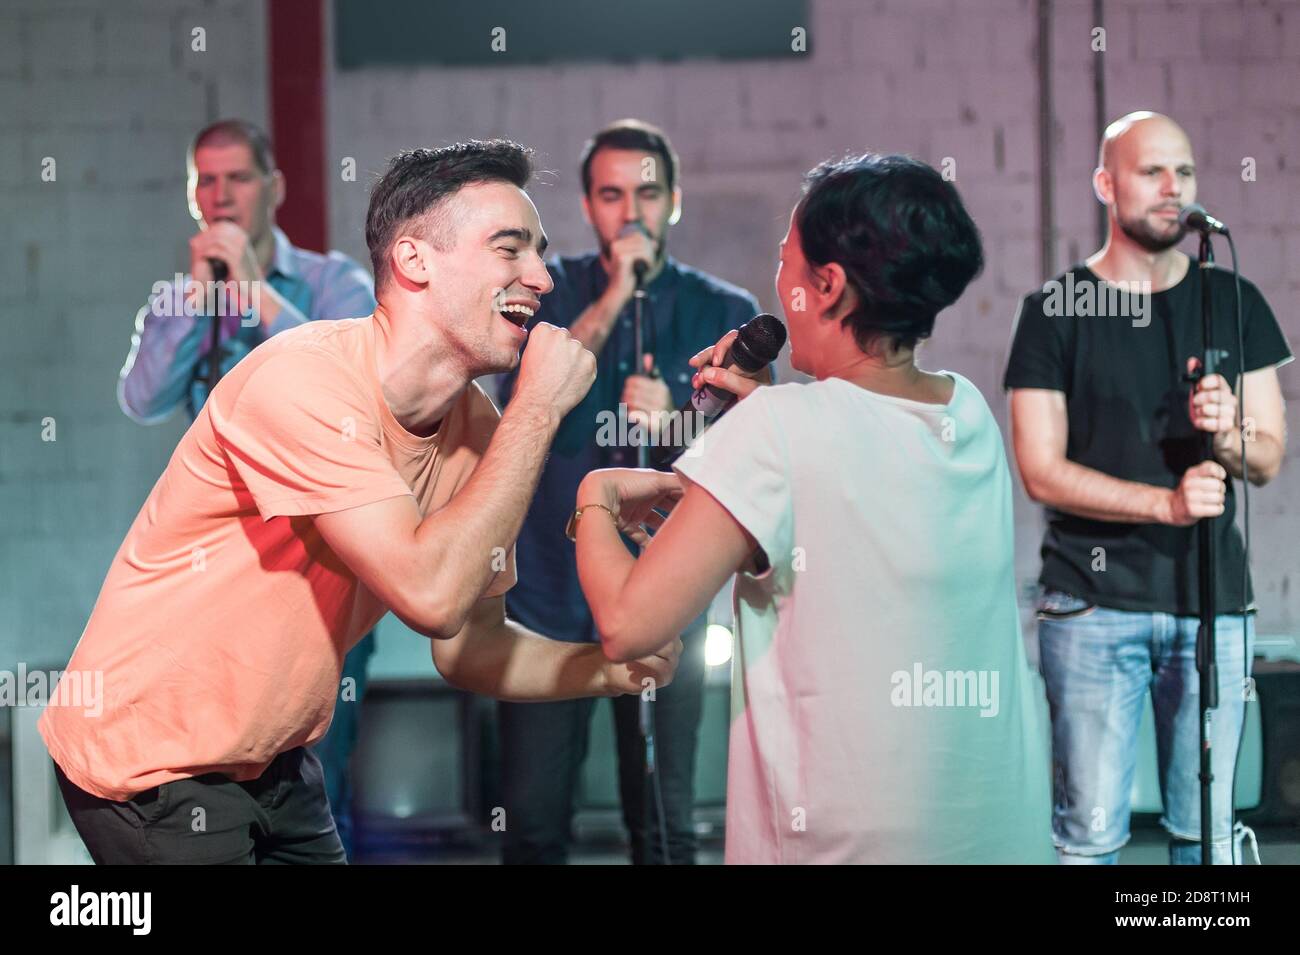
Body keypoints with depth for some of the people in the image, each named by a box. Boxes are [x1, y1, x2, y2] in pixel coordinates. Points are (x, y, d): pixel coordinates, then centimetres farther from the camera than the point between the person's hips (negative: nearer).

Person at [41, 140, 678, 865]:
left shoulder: (476, 424, -1)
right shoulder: (305, 379, -24)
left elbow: (470, 647, 6)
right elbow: (430, 595, -33)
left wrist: (618, 667, -10)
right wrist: (539, 407, -26)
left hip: (275, 762, 7)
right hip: (152, 764, -7)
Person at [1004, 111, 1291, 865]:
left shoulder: (1233, 303, 10)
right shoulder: (1055, 309, 1)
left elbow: (1271, 460, 8)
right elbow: (1042, 471, -6)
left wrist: (1229, 433, -16)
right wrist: (1167, 501, -18)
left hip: (1212, 602, 3)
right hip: (1094, 604, -3)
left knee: (1207, 831, 5)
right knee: (1092, 834, -4)